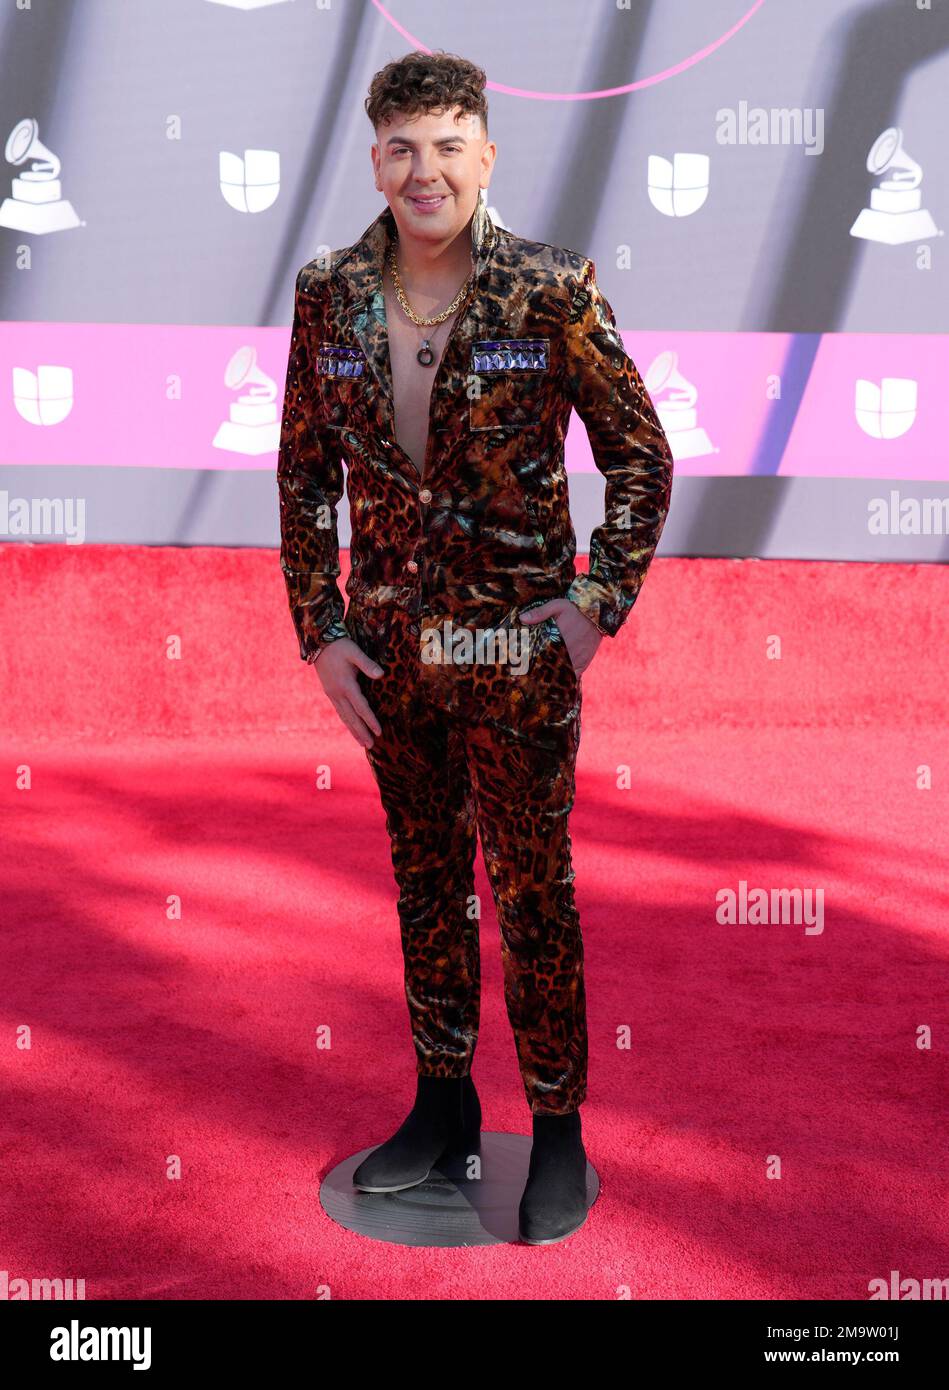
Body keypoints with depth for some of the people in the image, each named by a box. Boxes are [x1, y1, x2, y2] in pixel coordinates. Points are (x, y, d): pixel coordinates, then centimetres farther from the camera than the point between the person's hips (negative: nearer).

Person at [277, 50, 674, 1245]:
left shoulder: (551, 294, -11)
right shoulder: (329, 298, 0)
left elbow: (642, 458, -4)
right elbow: (304, 476, 7)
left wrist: (601, 604, -10)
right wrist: (319, 632, 2)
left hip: (516, 653, -4)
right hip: (390, 652, 4)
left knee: (532, 895, 6)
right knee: (424, 881, 16)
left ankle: (558, 1130, 22)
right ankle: (443, 1105, 33)